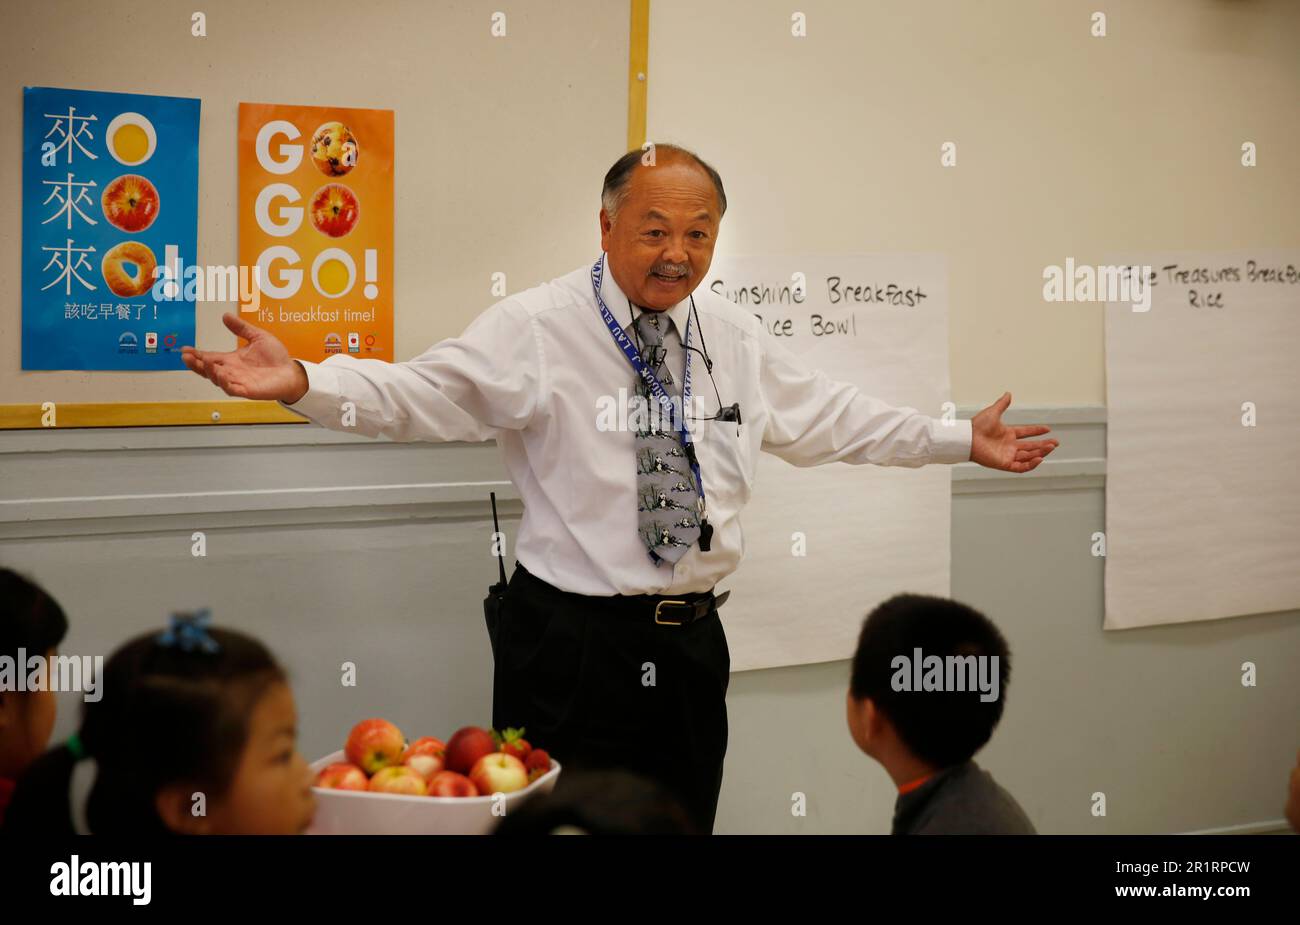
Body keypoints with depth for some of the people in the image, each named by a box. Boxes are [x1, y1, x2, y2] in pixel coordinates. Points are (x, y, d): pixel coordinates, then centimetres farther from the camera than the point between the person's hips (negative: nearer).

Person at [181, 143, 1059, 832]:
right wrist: (300, 383, -34)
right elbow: (418, 391, -17)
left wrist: (961, 440, 21)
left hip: (692, 642, 5)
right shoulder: (536, 329, -9)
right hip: (574, 645, -5)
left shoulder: (738, 340, 9)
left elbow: (831, 416, 20)